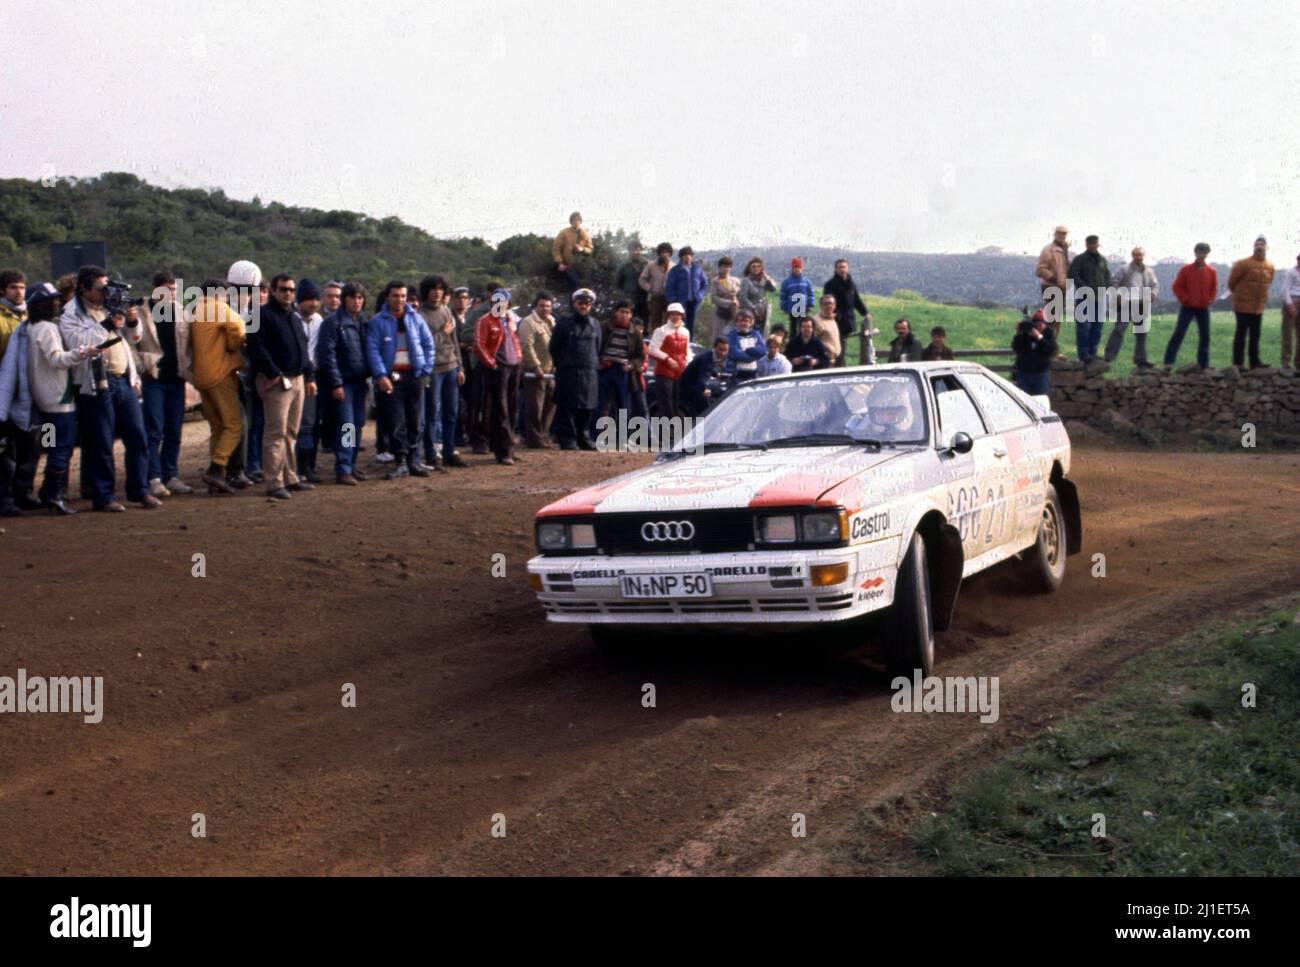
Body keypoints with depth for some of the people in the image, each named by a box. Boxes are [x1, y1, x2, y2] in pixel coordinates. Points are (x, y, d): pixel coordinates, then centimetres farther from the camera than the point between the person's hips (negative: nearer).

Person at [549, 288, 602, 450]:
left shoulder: (594, 325, 13)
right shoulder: (564, 323, 0)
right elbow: (553, 347, 5)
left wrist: (594, 366, 13)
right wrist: (561, 365, 6)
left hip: (589, 374, 4)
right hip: (567, 374, -4)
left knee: (586, 408, 6)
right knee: (567, 408, -6)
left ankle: (583, 438, 16)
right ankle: (567, 440, -3)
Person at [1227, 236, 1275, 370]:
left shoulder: (1270, 266, 5)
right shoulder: (1244, 263, -12)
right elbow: (1232, 280, -4)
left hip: (1259, 306, 5)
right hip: (1243, 305, -5)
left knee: (1255, 335, 9)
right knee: (1241, 333, -3)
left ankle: (1255, 361, 14)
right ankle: (1237, 363, 0)